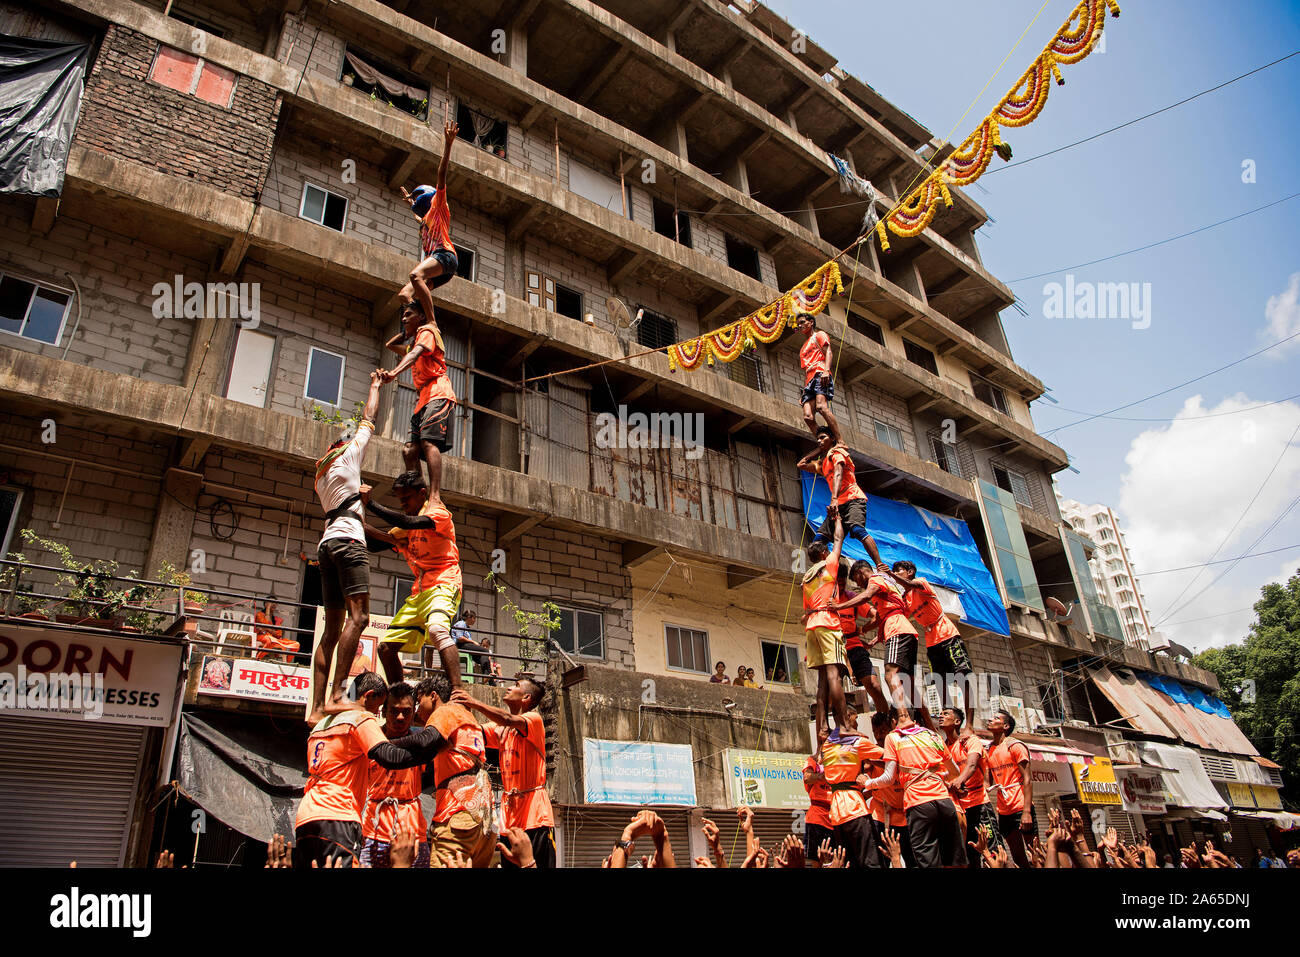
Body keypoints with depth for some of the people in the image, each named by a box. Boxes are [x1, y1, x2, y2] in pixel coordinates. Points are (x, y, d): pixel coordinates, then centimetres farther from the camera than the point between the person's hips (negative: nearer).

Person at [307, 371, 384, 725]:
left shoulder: (321, 479, 29)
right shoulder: (347, 456, 11)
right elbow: (369, 416, 18)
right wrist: (375, 386, 31)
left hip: (328, 543, 8)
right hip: (347, 540, -8)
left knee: (332, 628, 2)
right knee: (358, 616, -19)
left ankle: (317, 707, -5)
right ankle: (337, 695, -31)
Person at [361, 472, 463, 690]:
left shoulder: (439, 512, -4)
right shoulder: (405, 526, 23)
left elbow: (409, 523, -22)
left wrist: (370, 504, -21)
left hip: (443, 584, -9)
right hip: (419, 591, 9)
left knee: (437, 629, -36)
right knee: (386, 647, 7)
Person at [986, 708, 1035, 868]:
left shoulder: (1014, 746, -7)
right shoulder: (990, 750, 12)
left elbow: (1027, 779, -12)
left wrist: (1027, 811, -19)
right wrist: (994, 785, -1)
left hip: (1021, 807, -6)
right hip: (1003, 811, 6)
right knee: (1018, 857, 10)